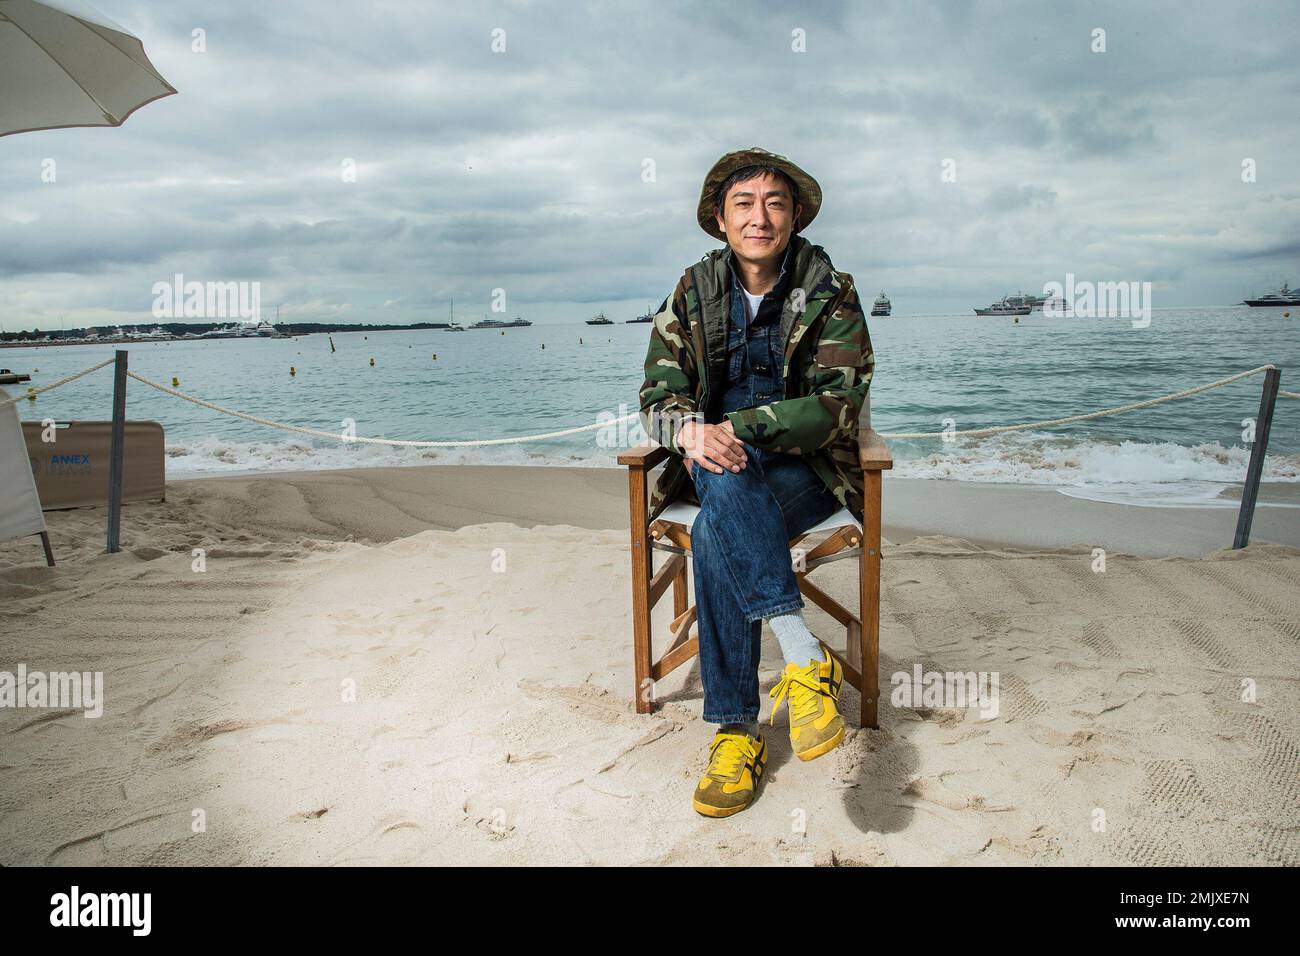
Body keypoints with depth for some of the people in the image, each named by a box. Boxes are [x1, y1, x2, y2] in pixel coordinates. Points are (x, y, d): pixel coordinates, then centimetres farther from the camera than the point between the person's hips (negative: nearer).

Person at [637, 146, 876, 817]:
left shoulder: (831, 296, -3)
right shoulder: (694, 292, 6)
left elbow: (837, 403, -14)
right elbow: (657, 394, 1)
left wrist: (738, 428, -27)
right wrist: (692, 430, -24)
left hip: (807, 469, -3)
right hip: (718, 468, 3)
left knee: (716, 537, -33)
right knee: (724, 481, -34)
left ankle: (737, 729, -27)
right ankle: (804, 655, -34)